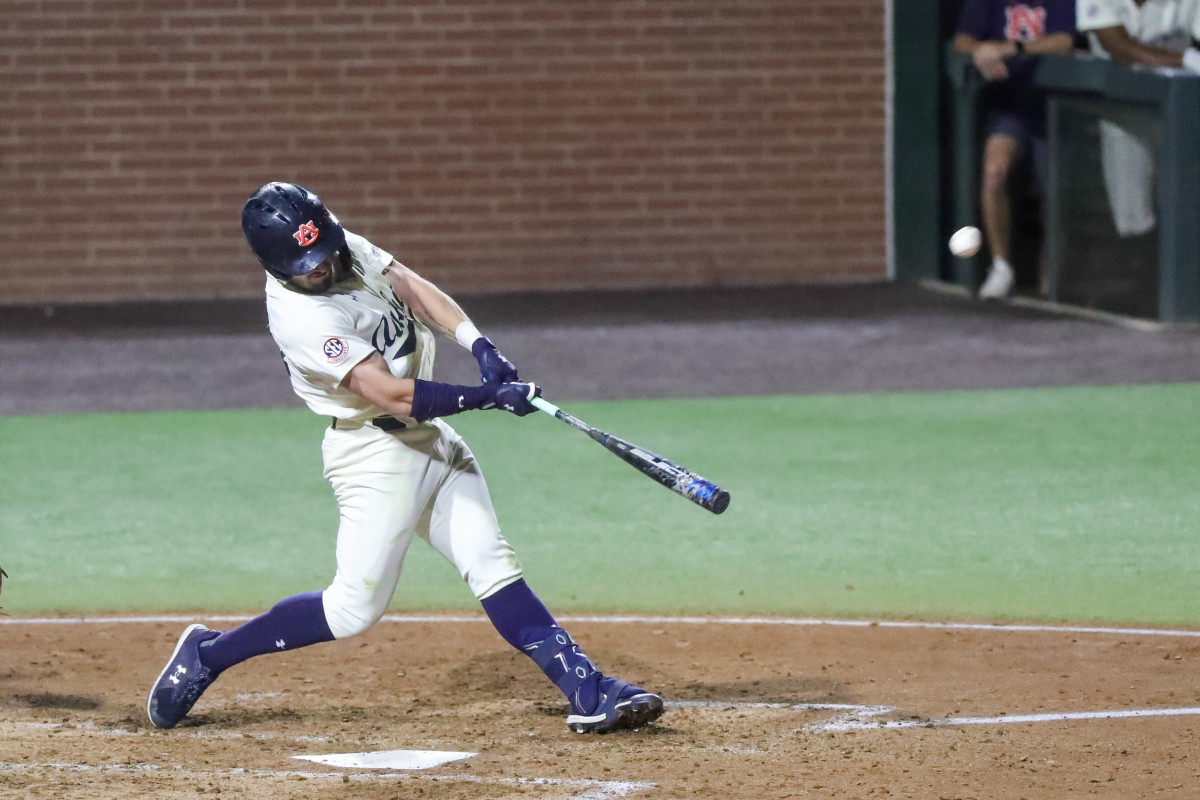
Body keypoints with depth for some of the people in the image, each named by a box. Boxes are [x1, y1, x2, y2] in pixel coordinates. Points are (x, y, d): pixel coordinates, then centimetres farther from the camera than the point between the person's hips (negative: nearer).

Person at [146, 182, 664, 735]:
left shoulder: (344, 247, -1)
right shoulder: (299, 314, -26)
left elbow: (412, 289, 1)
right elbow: (390, 394, -28)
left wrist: (480, 347, -15)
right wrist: (487, 396, -29)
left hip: (429, 437, 8)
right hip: (376, 454, -8)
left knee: (492, 566, 2)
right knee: (355, 607, -7)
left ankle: (588, 693, -2)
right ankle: (208, 654, 7)